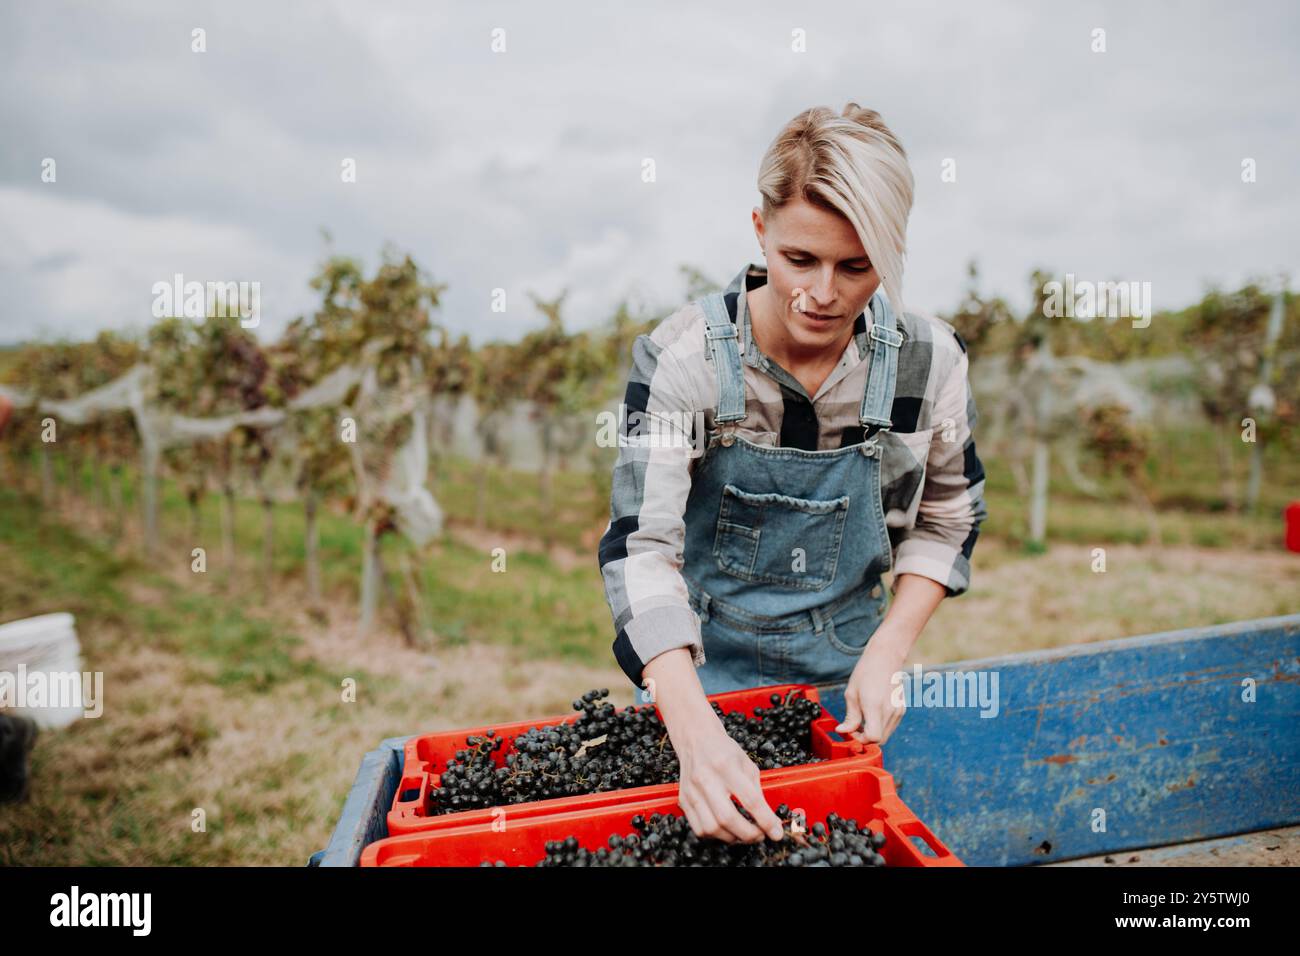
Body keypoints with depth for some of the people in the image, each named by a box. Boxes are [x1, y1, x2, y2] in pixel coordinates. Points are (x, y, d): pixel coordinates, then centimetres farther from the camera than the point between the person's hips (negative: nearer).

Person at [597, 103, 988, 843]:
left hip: (845, 674, 2)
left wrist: (888, 651, -13)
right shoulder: (685, 357, -22)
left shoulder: (928, 359, -13)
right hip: (704, 676, -2)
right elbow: (640, 547, -29)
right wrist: (696, 732, -41)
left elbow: (949, 522, 1)